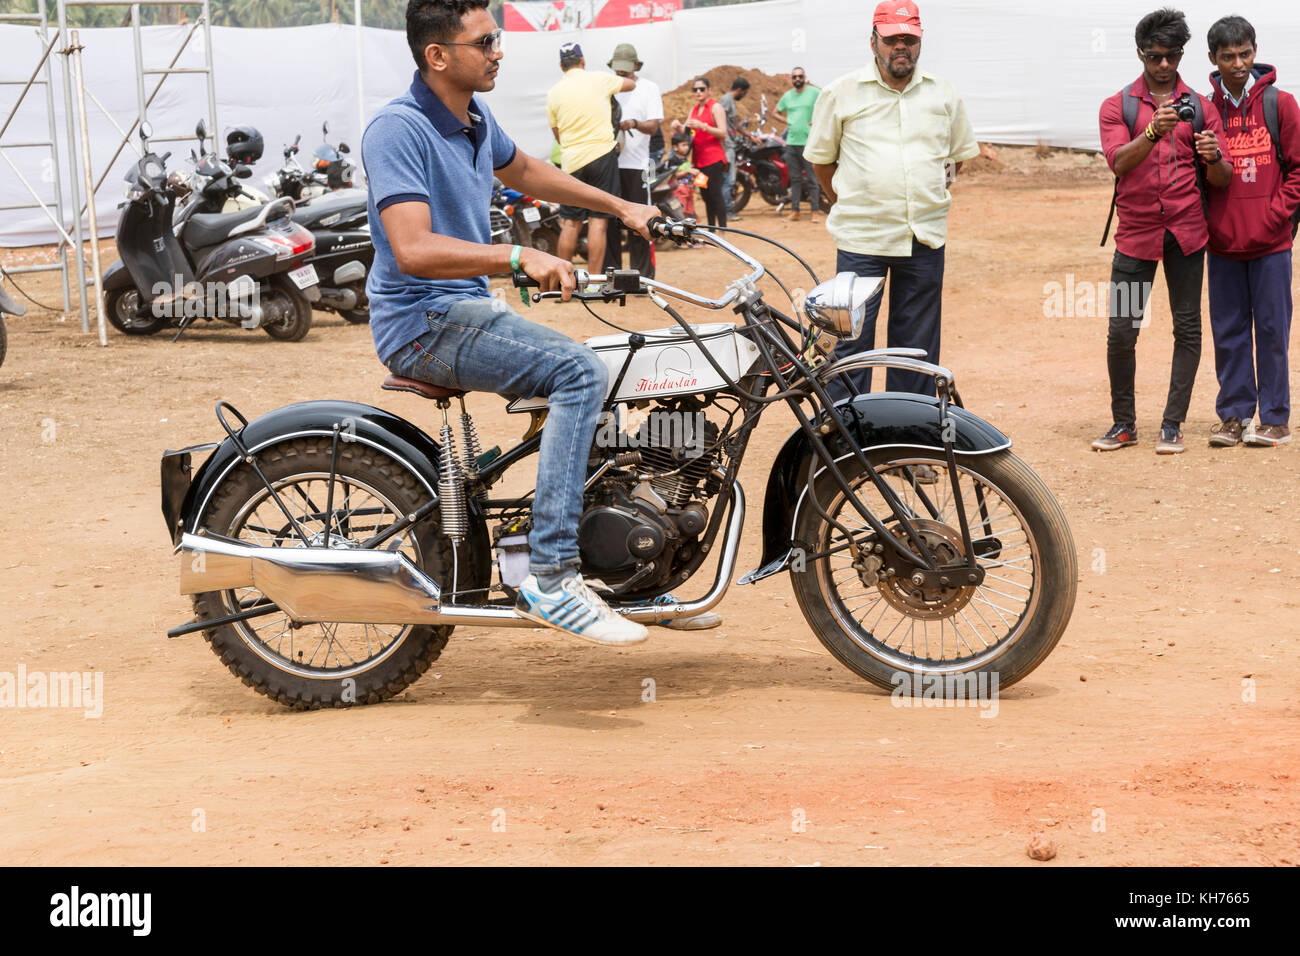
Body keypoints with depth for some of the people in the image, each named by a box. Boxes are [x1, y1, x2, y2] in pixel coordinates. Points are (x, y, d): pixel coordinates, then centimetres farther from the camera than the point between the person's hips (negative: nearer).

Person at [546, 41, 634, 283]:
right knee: (598, 220, -2)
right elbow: (631, 84, 17)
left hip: (571, 161, 3)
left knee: (570, 222, 8)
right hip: (602, 155, -2)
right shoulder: (599, 80, -1)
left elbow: (557, 134, 14)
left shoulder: (554, 93, 6)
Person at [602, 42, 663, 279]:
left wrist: (635, 124, -23)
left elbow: (653, 126, -3)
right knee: (609, 220, 3)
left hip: (636, 164, -3)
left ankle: (643, 277, 0)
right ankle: (610, 273, 9)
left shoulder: (648, 88, 5)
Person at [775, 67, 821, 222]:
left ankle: (814, 211, -2)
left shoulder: (815, 92, -2)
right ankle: (794, 211, 12)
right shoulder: (787, 96, 13)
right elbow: (777, 113, 26)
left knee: (812, 178, -5)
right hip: (791, 142, 5)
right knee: (795, 178, 8)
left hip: (809, 142, -5)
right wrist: (787, 121, 8)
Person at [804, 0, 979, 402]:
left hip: (925, 239, 3)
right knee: (851, 342, -5)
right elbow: (821, 159, 10)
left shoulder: (943, 95, 9)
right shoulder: (841, 94, 1)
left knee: (918, 345, 8)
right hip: (860, 239, -3)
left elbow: (960, 154, 21)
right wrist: (851, 204, 9)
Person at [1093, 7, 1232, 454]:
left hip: (1186, 231, 1)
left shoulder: (1200, 107, 9)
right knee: (1121, 330, -2)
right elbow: (1118, 161, -11)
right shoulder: (1117, 107, 6)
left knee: (1187, 328, 1)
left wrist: (1213, 157, -18)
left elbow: (1221, 179, 5)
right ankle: (1123, 423, 11)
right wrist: (1153, 131, -28)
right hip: (1136, 231, -1)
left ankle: (1172, 425, 7)